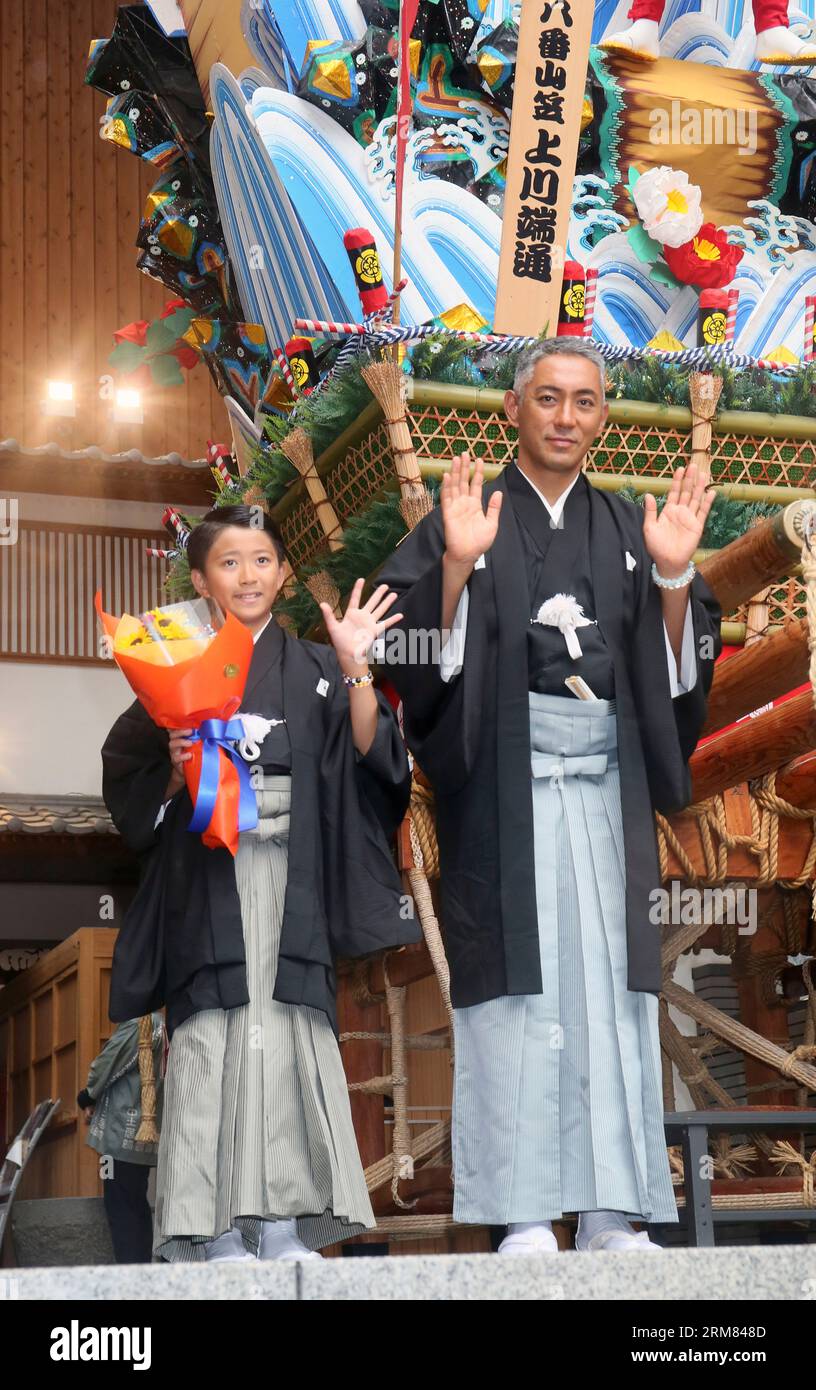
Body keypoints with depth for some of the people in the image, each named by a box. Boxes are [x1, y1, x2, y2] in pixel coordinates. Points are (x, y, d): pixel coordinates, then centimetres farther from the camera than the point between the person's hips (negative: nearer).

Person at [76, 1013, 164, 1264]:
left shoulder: (138, 1023, -13)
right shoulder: (158, 1023, 15)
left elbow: (106, 1065, -12)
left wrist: (87, 1099, 7)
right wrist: (96, 1101, 10)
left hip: (123, 1131, -9)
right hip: (144, 1133, 9)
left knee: (121, 1208, -8)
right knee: (136, 1207, 12)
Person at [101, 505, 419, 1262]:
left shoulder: (315, 670, 13)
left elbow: (370, 758, 0)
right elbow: (133, 790, 9)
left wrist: (355, 666, -9)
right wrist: (176, 767, -11)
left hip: (291, 882, 1)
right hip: (207, 881, -1)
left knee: (288, 1030, -5)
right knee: (214, 1035, -8)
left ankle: (284, 1226, -2)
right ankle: (216, 1229, -7)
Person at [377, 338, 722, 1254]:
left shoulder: (628, 530, 15)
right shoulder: (467, 521, 6)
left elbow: (676, 666, 6)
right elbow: (423, 655, -6)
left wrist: (673, 574, -9)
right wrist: (458, 566, -20)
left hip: (607, 782, 3)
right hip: (505, 779, -3)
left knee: (609, 982, 0)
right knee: (519, 981, -6)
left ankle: (609, 1214, 4)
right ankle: (522, 1214, -3)